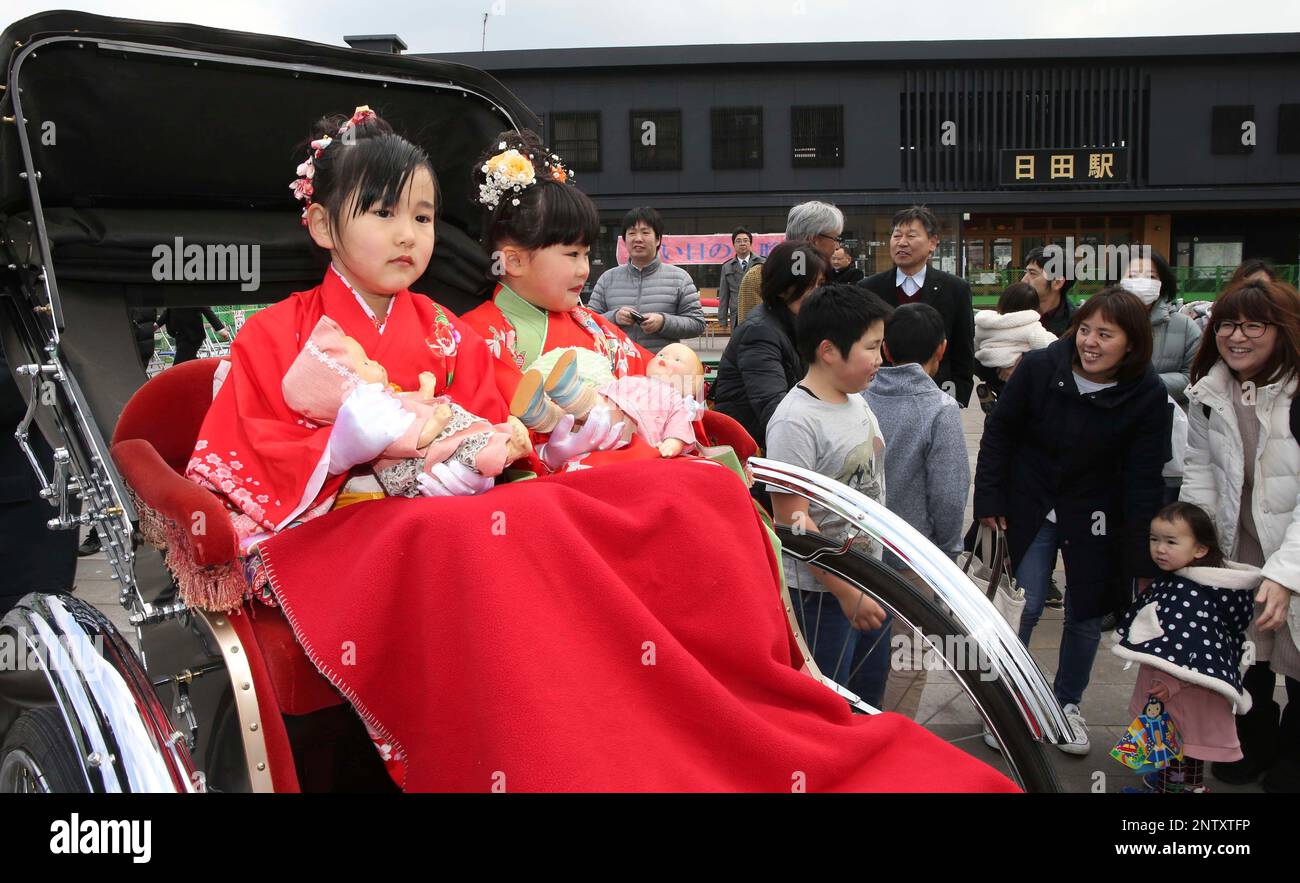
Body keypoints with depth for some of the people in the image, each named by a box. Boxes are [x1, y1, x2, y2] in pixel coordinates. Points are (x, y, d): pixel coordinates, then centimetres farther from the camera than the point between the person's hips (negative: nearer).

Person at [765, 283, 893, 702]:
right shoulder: (796, 421, -21)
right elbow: (793, 522, -22)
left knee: (871, 692, 21)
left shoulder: (857, 402, 5)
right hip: (821, 593, -8)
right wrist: (846, 593, -19)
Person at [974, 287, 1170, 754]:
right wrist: (989, 502, -4)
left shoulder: (1147, 395, -15)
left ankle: (1067, 703, 34)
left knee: (1087, 615, 10)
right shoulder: (1039, 367, -16)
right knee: (1024, 606, -3)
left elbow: (1144, 480, -11)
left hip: (1095, 518, 1)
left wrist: (1142, 558, -10)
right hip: (1029, 507, -1)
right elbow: (998, 434, -4)